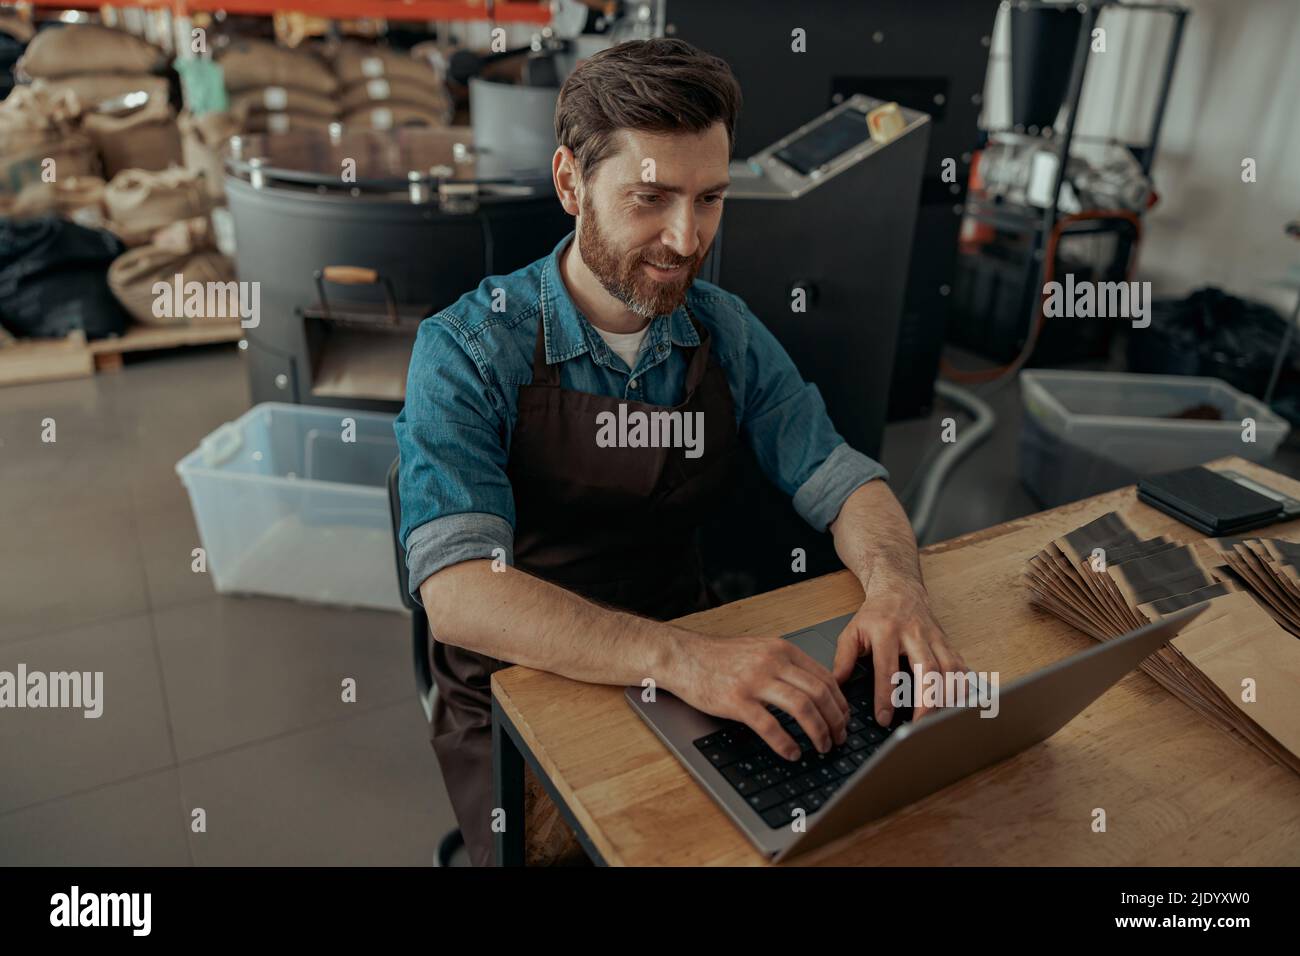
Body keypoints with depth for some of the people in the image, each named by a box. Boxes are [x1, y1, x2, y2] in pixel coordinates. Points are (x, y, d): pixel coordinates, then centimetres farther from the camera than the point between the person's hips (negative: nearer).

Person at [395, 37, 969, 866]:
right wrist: (675, 657, -41)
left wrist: (894, 586, -22)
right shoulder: (468, 351, -16)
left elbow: (840, 479, 1)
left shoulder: (726, 333, -1)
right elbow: (455, 591, -27)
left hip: (693, 665, 4)